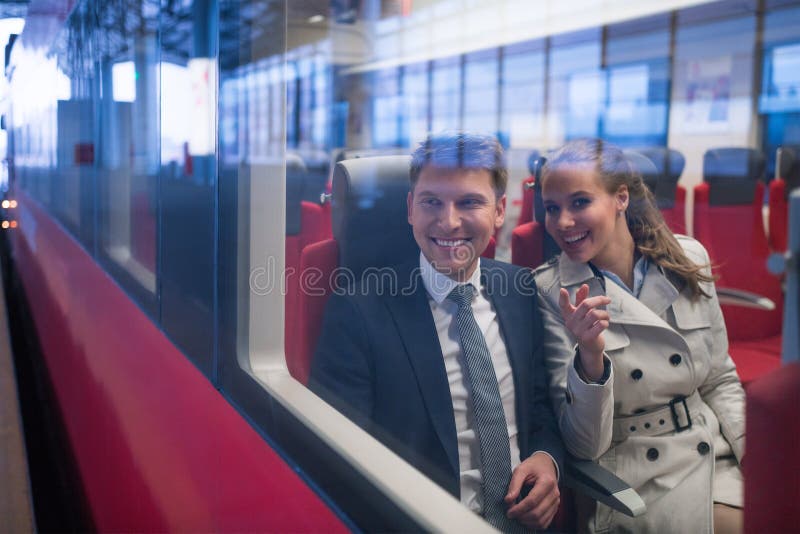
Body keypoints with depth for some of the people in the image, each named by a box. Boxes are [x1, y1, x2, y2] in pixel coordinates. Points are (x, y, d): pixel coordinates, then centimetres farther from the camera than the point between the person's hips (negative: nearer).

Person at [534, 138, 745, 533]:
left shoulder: (688, 258, 1)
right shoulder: (549, 292, -11)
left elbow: (719, 381, 11)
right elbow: (584, 444, -12)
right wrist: (590, 359, -29)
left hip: (717, 455, 6)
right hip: (636, 480, -5)